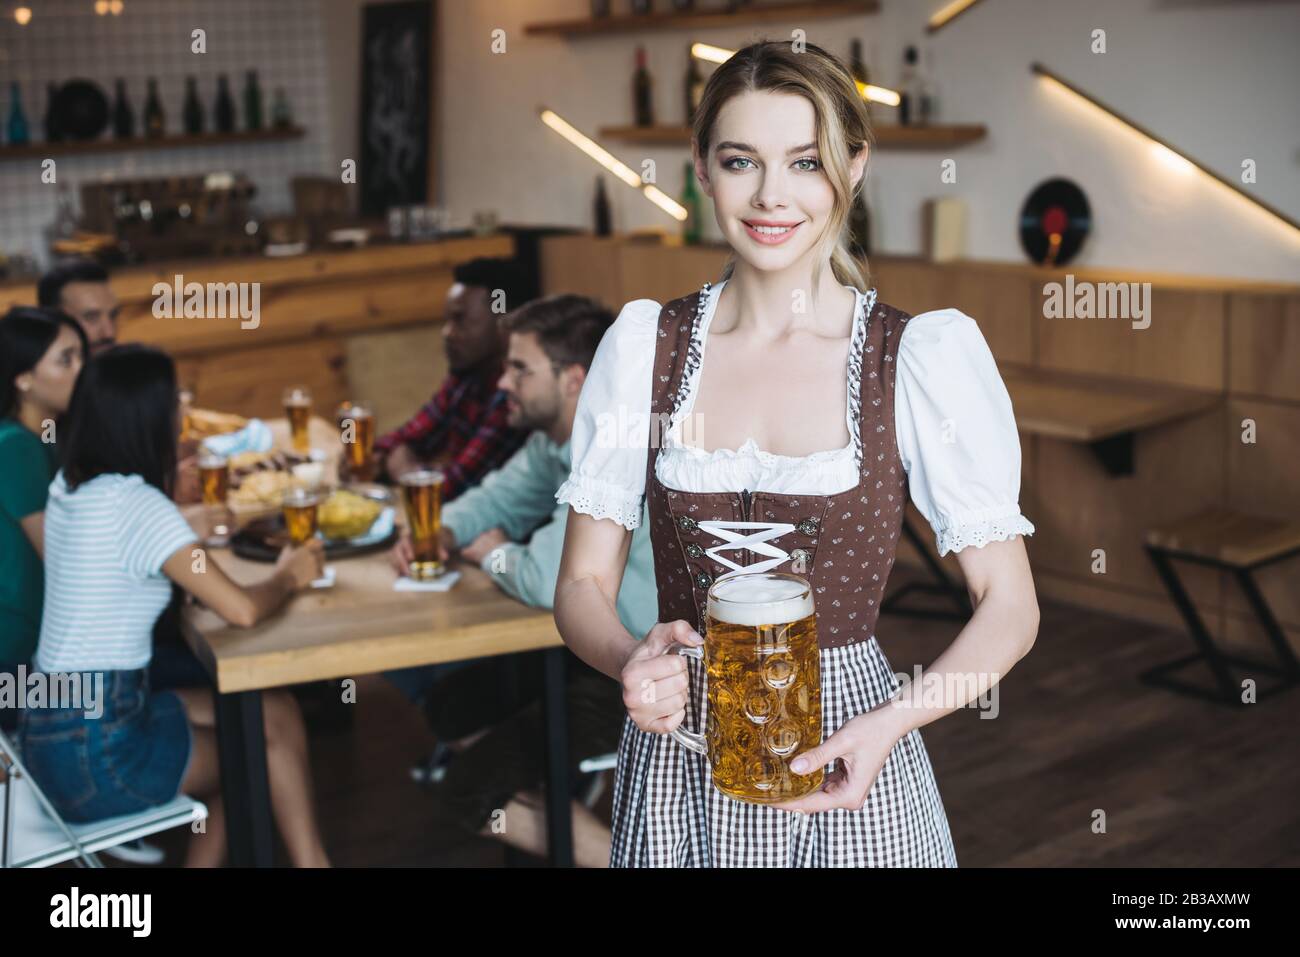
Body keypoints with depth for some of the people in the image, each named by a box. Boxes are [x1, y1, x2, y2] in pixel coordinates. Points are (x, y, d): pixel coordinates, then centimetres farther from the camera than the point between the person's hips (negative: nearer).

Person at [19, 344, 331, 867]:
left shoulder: (68, 486, 6)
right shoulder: (138, 506, -20)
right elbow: (242, 609, -23)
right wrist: (289, 574, -3)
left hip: (54, 727, 8)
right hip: (93, 754, -8)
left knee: (267, 714, 15)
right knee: (274, 726, 10)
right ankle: (308, 858, 26)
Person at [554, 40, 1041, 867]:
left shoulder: (928, 355, -9)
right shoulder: (643, 343, -2)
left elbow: (1009, 606, -6)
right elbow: (583, 586, 1)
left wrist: (889, 724, -21)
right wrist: (632, 665, -20)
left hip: (844, 770, -2)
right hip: (676, 765, 2)